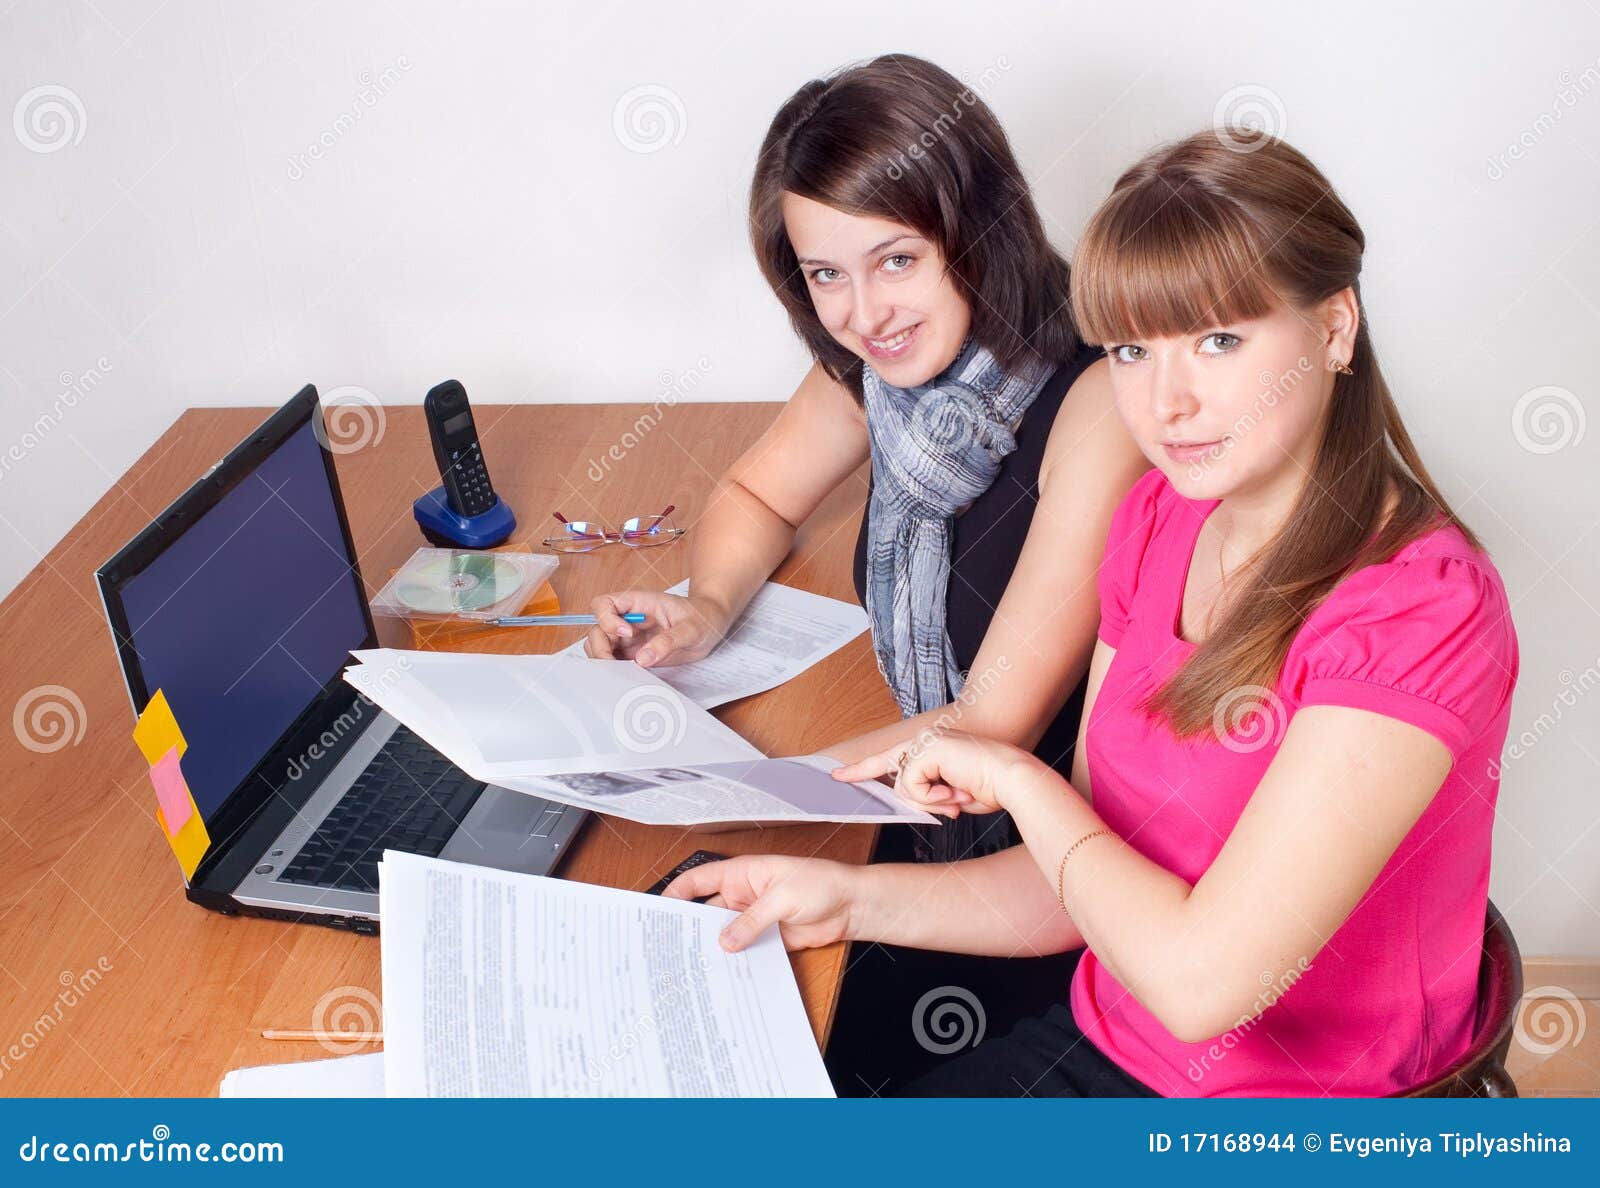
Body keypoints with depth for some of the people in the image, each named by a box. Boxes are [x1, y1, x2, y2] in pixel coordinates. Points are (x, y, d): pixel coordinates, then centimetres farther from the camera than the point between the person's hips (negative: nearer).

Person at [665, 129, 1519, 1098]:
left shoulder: (1422, 608, -24)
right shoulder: (1158, 520, 0)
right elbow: (1093, 888, 4)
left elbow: (1200, 978, -27)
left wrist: (1015, 776, -16)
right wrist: (851, 899, -7)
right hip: (1099, 1047, 6)